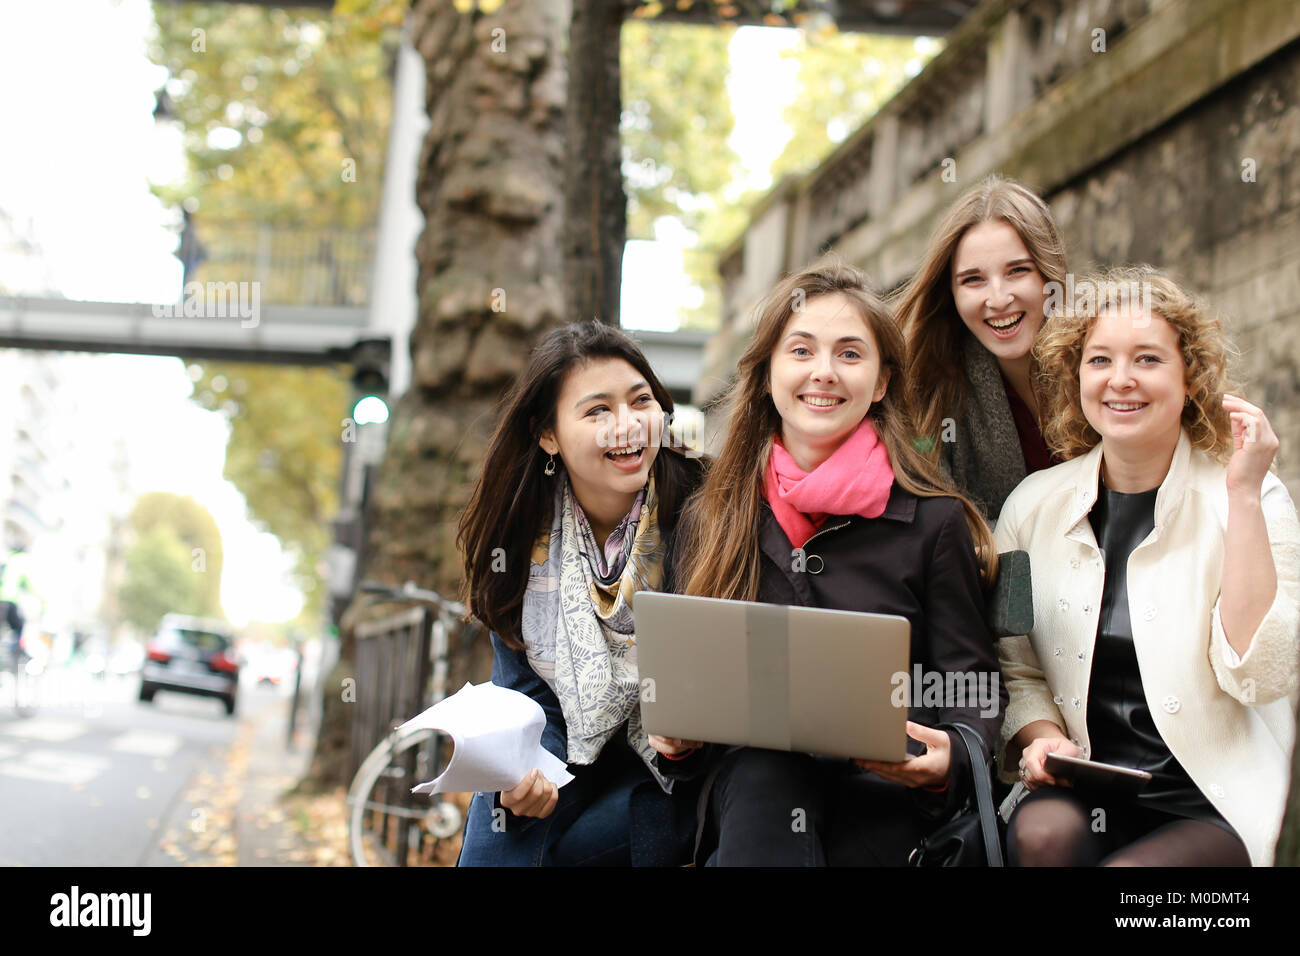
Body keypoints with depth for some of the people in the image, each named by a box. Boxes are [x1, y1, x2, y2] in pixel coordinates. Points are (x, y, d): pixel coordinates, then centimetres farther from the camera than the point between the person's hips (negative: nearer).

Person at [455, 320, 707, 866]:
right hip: (570, 754, 3)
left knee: (522, 845, -21)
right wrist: (528, 773, -21)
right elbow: (523, 688, -2)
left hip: (667, 776, -3)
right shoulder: (520, 533, -5)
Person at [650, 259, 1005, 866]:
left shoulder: (933, 519, 4)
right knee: (764, 774, -34)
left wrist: (949, 758, -18)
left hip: (879, 793, -2)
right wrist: (674, 739, -6)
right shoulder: (710, 520, 12)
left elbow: (971, 685, 4)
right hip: (749, 786, 2)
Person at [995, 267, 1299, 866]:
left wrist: (1243, 496, -17)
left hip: (1213, 808, -2)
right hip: (1078, 790, 2)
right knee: (1041, 835, -31)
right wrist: (1043, 738, -9)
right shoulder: (1034, 505, 4)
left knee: (1125, 869, -31)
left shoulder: (1250, 501, -2)